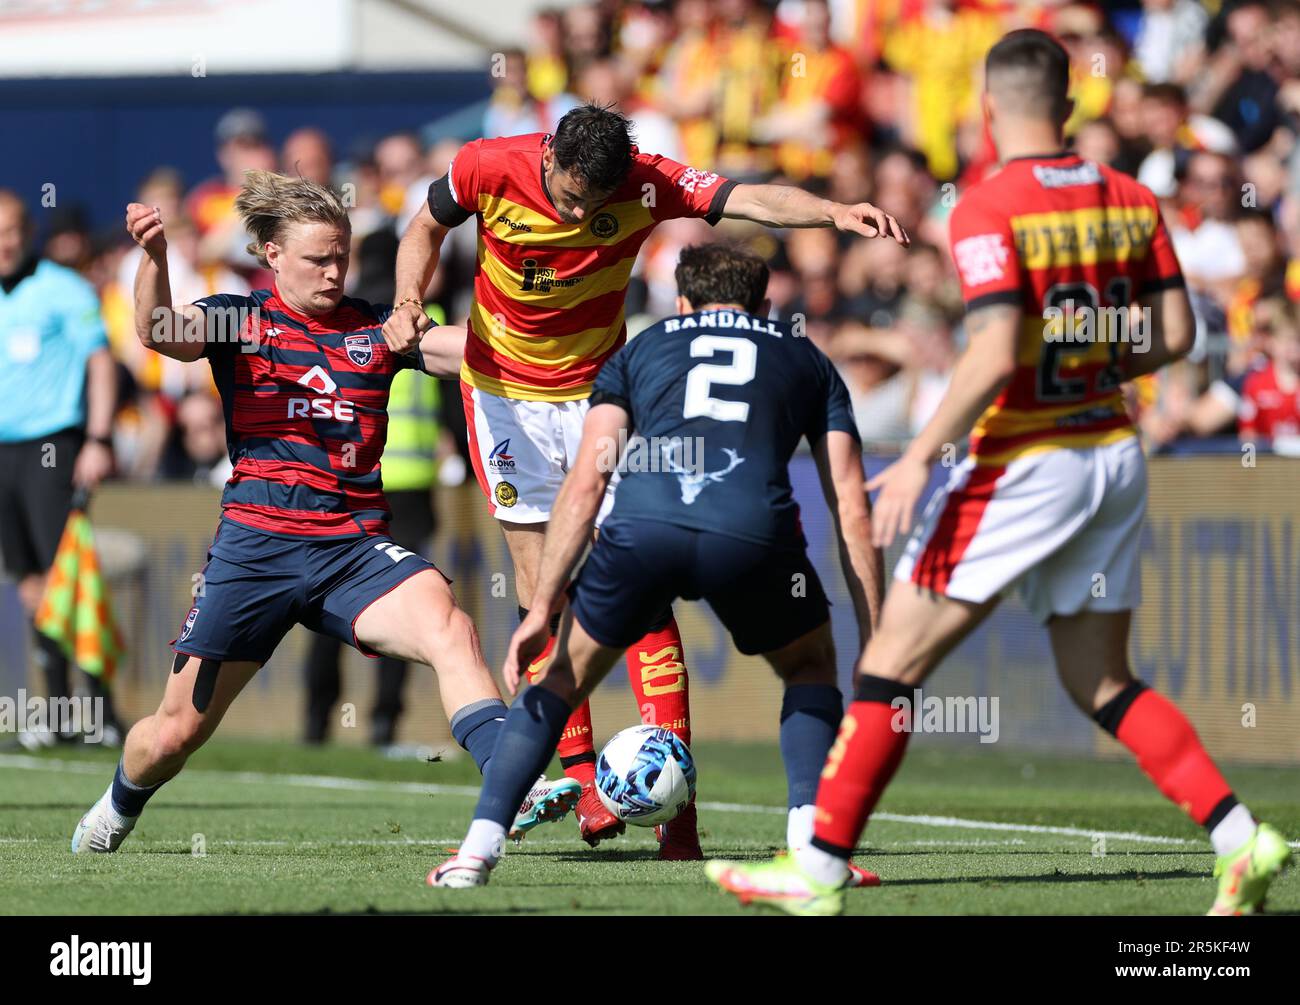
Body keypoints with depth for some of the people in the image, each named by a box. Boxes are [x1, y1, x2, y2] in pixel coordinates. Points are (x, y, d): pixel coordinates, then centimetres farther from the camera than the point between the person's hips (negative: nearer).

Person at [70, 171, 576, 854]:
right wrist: (154, 257, -36)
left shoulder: (375, 330, 8)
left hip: (354, 548, 1)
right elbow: (160, 334, -17)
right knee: (176, 732, 8)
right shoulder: (239, 321, 3)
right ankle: (117, 810, 40)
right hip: (255, 544, -1)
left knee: (448, 628, -29)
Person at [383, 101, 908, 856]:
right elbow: (427, 229, 3)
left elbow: (750, 199, -32)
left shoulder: (647, 184, -19)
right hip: (504, 390, 0)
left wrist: (834, 212, -49)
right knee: (539, 582, -3)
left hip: (599, 389, 0)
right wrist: (410, 304, -14)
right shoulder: (488, 170, -17)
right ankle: (581, 776, 6)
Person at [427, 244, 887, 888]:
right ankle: (809, 841, 10)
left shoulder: (640, 350, 32)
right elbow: (851, 509, 22)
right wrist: (877, 645, 22)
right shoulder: (807, 361, 32)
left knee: (564, 679, 25)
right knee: (811, 668, 29)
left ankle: (479, 847, 13)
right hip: (753, 532, -1)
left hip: (642, 526, 1)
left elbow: (587, 478, 17)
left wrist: (543, 605, 14)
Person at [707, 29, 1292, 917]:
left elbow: (994, 357, -22)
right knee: (1102, 682, 16)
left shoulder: (989, 210, -13)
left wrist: (919, 459, -17)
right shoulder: (1131, 200, 6)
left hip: (1027, 462, -7)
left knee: (894, 659, 1)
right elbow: (1172, 335, 7)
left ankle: (820, 868, 2)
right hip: (1116, 457, 7)